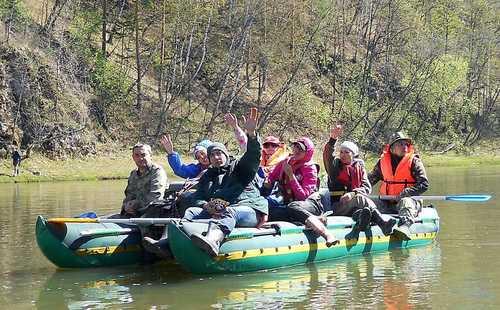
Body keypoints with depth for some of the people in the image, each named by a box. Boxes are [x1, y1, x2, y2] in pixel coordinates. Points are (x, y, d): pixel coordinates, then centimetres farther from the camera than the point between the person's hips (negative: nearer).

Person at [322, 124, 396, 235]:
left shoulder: (359, 167, 17)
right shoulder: (336, 166, 14)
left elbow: (367, 187, 4)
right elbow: (327, 155, -9)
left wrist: (353, 193, -16)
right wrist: (333, 139, -26)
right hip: (338, 204, -2)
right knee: (360, 198, -33)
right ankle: (382, 223, -53)